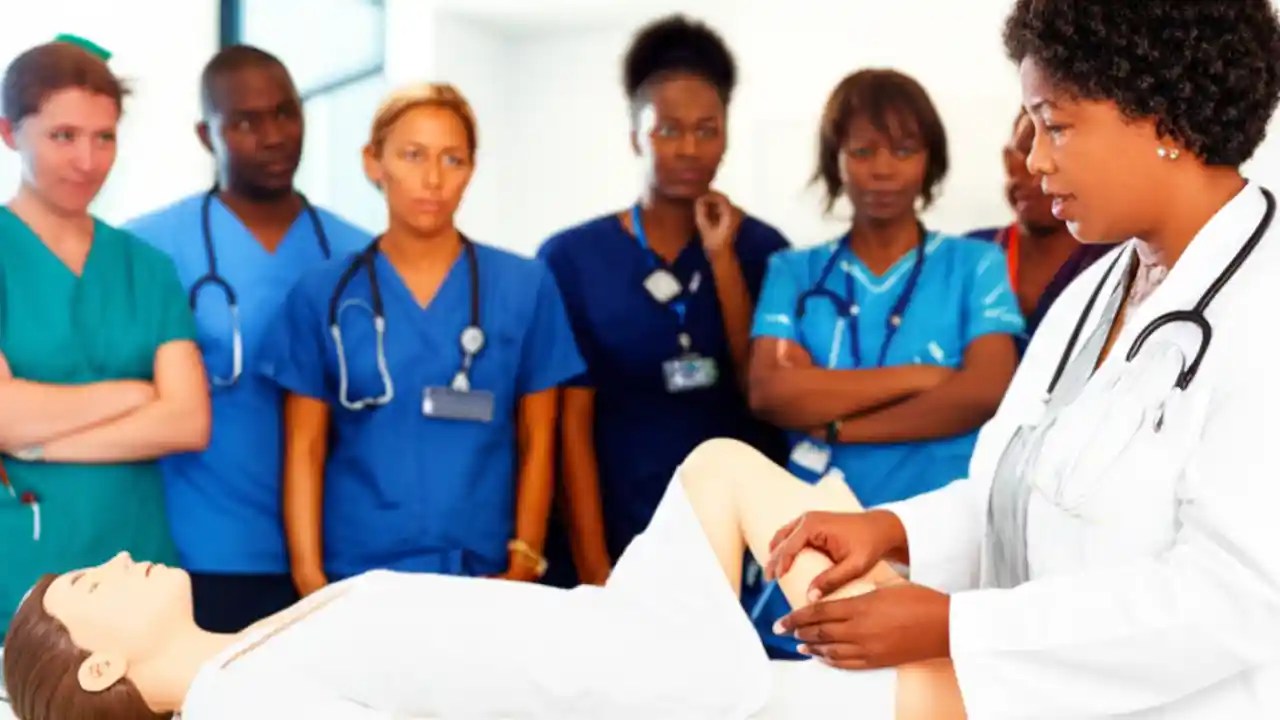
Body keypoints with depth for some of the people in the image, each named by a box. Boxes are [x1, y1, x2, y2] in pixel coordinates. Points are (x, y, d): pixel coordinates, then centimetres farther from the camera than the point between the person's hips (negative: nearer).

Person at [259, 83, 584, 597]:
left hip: (482, 574, 0)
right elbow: (304, 450, 2)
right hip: (356, 575, 0)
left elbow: (537, 442, 4)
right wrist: (309, 579, -5)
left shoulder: (526, 288, 2)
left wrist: (524, 566, -4)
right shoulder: (322, 295, 2)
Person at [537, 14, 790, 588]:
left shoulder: (761, 248, 4)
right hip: (622, 547, -2)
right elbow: (572, 425, -5)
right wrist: (593, 567, -11)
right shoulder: (571, 257, -2)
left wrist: (721, 258, -9)